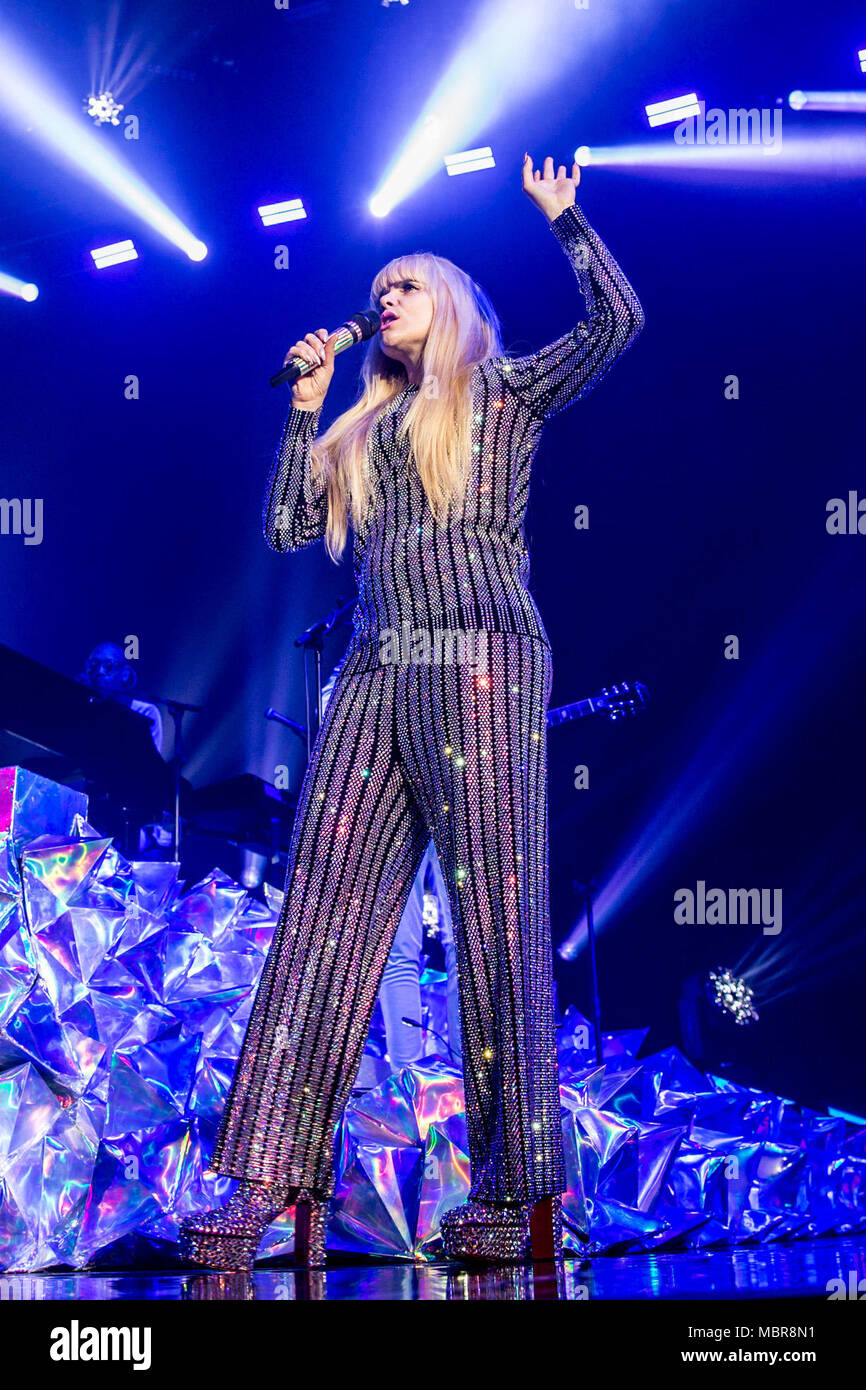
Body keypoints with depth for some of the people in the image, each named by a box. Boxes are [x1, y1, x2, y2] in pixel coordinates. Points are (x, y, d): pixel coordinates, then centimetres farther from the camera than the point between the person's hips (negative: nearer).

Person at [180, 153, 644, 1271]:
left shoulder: (502, 390, 14)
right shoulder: (362, 430, 28)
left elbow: (617, 320, 3)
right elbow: (286, 528, 20)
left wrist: (562, 217, 12)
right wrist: (304, 405, 19)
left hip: (480, 660, -5)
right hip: (376, 675, 5)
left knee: (496, 918, -8)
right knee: (324, 916, -5)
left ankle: (514, 1192, -7)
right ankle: (269, 1184, -8)